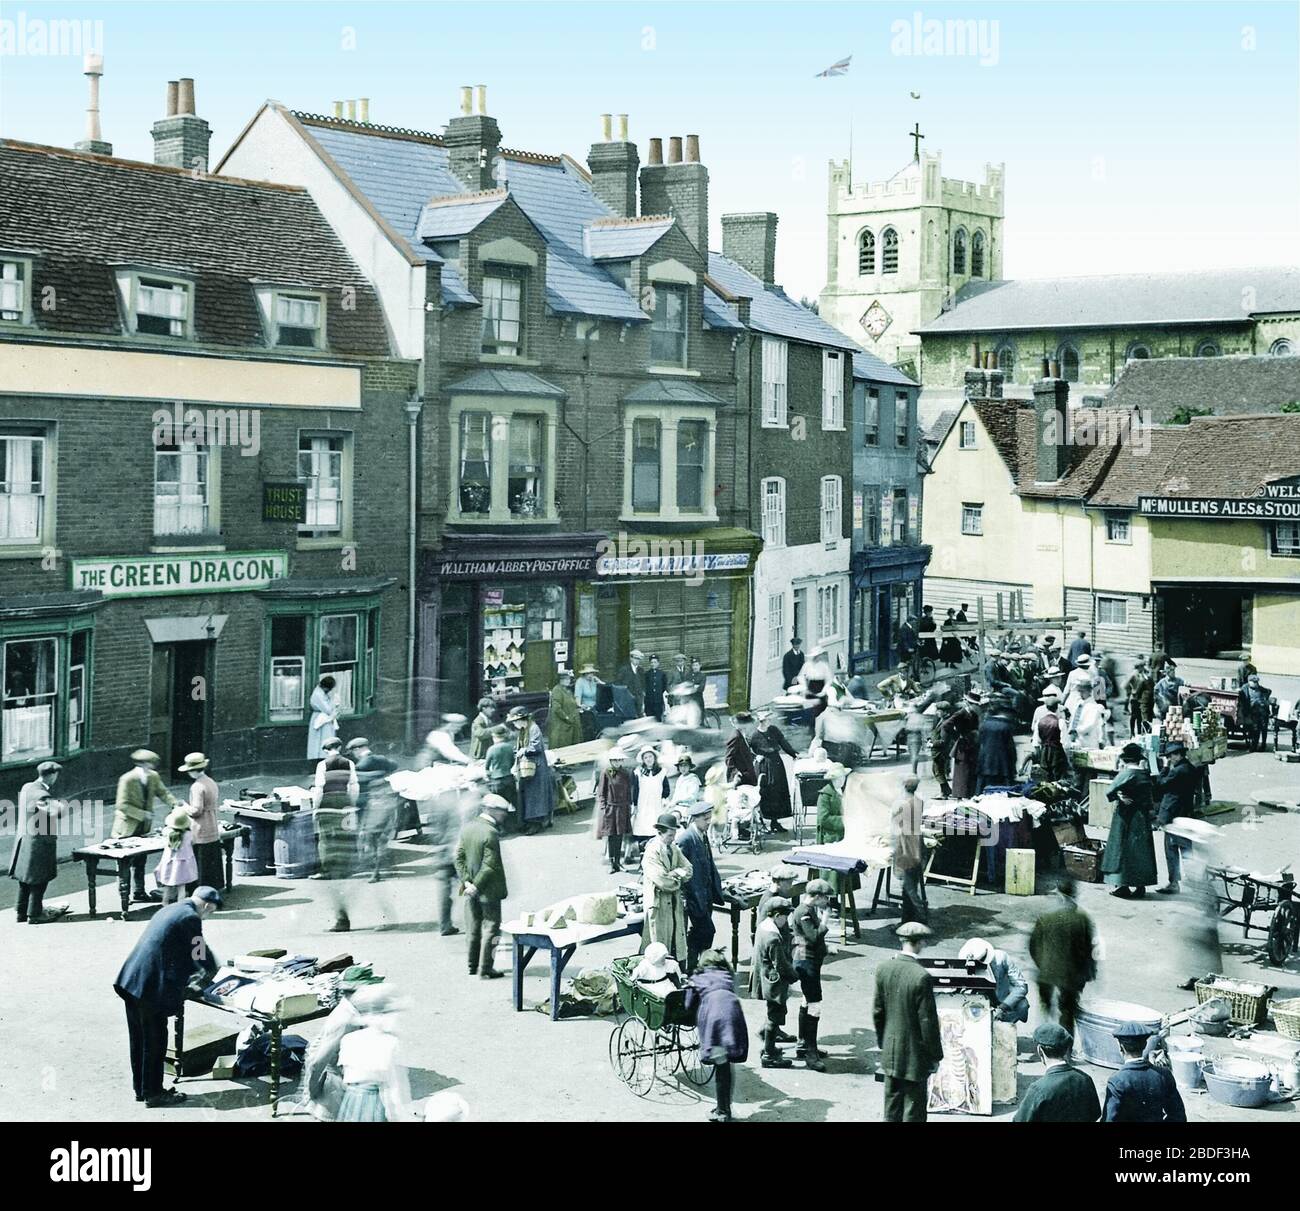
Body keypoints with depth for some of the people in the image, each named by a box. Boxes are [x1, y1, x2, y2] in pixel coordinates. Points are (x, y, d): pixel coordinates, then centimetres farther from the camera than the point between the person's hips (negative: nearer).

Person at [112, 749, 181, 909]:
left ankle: (139, 893, 23)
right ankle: (124, 894, 8)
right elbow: (122, 805, -22)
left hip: (143, 829, 7)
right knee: (125, 863, 0)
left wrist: (176, 803, -14)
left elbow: (162, 792, 5)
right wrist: (142, 814, -25)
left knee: (140, 861, 15)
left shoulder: (153, 777, -1)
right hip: (127, 827, -7)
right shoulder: (127, 780, -21)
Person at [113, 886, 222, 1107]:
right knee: (155, 1042, 3)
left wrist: (196, 970, 25)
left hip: (131, 980, 9)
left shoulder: (169, 910, 18)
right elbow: (201, 952, -4)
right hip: (152, 987, -9)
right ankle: (153, 1094, 11)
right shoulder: (191, 918, -10)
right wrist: (212, 972, 15)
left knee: (138, 1039, 17)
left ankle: (140, 1088, 27)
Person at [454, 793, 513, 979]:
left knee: (474, 928, 17)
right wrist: (477, 885, -15)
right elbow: (490, 865, -23)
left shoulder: (467, 828, 3)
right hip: (489, 890, -7)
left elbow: (458, 857, 3)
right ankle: (485, 969, 3)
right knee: (491, 928, 2)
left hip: (471, 889, 7)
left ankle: (473, 966, 25)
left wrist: (466, 880, -2)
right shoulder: (490, 833, -21)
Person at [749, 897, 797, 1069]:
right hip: (774, 983, -10)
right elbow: (781, 965, -23)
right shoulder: (773, 937, -29)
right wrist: (795, 975, -5)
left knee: (775, 1015, 24)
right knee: (775, 1018, 3)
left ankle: (769, 1048, 36)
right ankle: (769, 1056, 13)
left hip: (765, 980, 10)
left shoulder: (762, 926, 1)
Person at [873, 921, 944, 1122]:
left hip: (890, 1051, 6)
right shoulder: (921, 977, -23)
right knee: (914, 1110, 6)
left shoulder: (883, 968, -5)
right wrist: (935, 1055, -6)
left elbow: (877, 1011, 4)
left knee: (892, 1104, 17)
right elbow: (927, 1021, -17)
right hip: (914, 1053, -6)